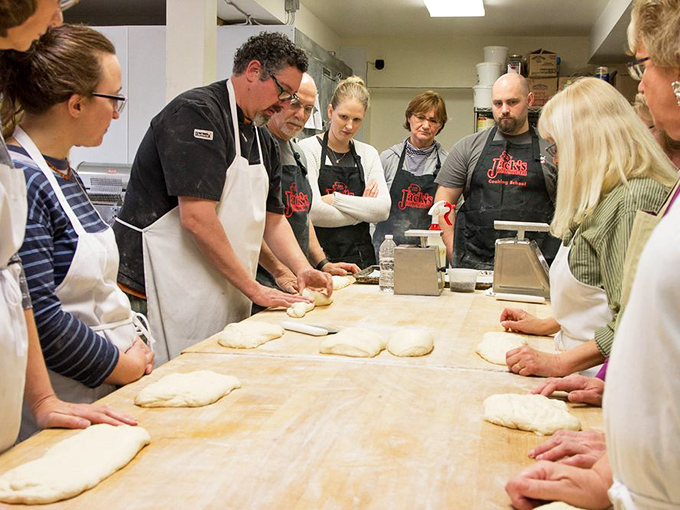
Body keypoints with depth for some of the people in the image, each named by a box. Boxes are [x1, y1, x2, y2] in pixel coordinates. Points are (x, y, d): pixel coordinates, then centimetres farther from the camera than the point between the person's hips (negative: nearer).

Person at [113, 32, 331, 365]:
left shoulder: (263, 140, 16)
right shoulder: (197, 113, -14)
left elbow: (272, 217, 21)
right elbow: (196, 218, -21)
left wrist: (302, 269, 3)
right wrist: (253, 289, -15)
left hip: (223, 298, 9)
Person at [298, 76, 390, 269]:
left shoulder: (369, 154, 12)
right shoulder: (308, 149, -1)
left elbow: (383, 209, 0)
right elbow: (313, 211, -12)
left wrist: (334, 199, -9)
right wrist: (362, 211, -2)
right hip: (319, 257, -3)